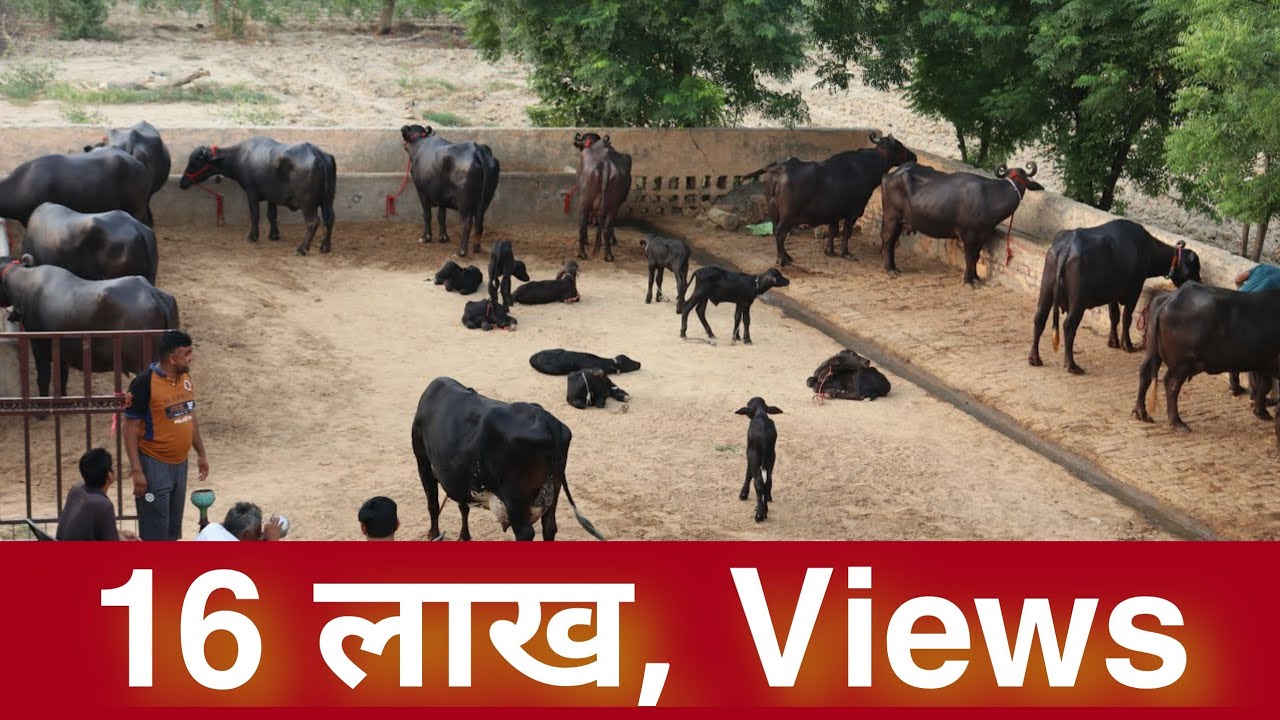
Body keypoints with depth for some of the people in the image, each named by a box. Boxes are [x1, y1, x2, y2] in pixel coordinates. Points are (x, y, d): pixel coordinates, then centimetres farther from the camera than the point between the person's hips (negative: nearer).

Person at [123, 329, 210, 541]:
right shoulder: (144, 383, -18)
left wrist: (201, 454, 18)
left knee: (174, 526, 17)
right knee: (154, 530, -2)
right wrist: (137, 471, -19)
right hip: (154, 466, -7)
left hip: (180, 464, 7)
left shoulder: (185, 377, 4)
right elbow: (130, 429, -15)